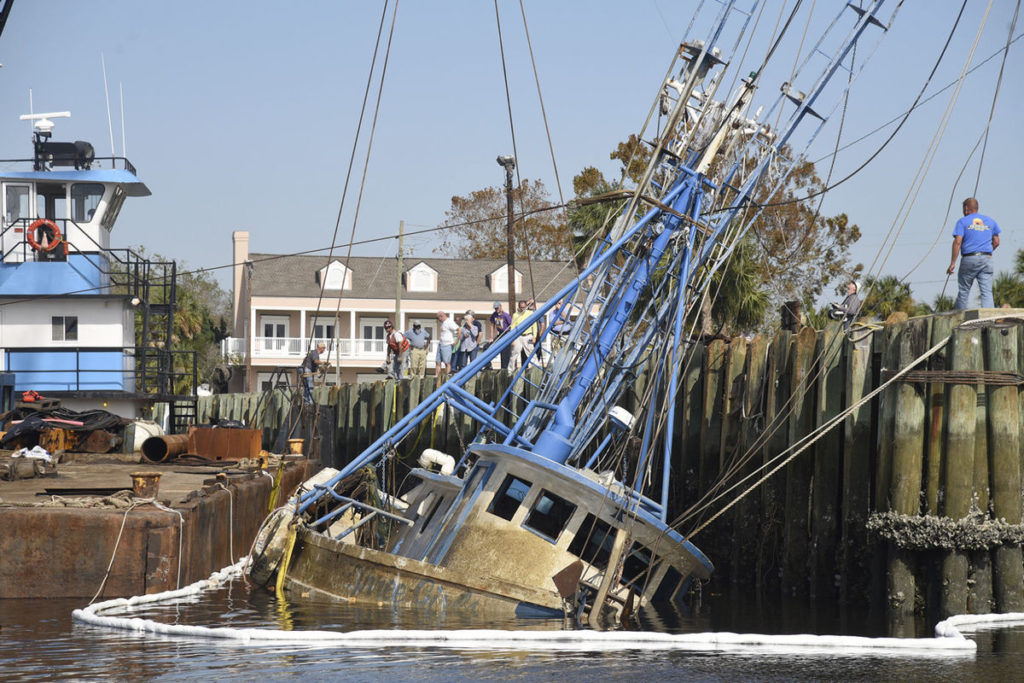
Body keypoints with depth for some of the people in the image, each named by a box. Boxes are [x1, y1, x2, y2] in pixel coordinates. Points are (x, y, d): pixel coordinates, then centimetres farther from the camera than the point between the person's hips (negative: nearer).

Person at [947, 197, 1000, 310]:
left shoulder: (962, 222, 0)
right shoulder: (990, 221, 14)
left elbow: (957, 242, -9)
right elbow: (996, 242, 16)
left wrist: (952, 263, -9)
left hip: (969, 259, -3)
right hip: (986, 260, 3)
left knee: (964, 291, 7)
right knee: (987, 292, -3)